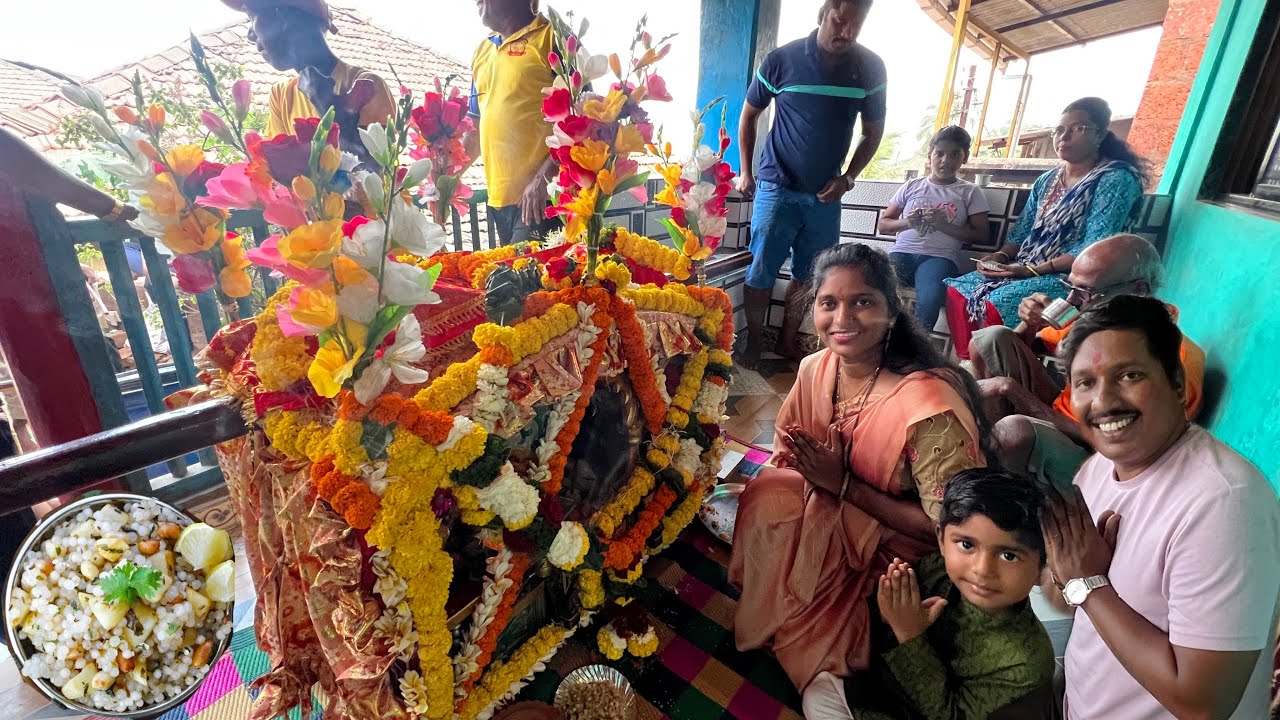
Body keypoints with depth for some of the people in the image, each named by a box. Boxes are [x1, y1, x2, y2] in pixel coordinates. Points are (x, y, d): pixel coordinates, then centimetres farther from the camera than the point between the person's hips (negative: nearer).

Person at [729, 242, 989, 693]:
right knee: (768, 492, -22)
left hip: (895, 553, -5)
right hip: (826, 516, 6)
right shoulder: (814, 369, -9)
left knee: (772, 501, -26)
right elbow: (785, 459, 4)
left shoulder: (928, 402, -29)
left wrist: (844, 483, -26)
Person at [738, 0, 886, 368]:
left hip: (826, 195, 3)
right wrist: (746, 172, 3)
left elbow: (873, 133, 9)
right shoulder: (782, 59, -7)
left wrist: (847, 178, -4)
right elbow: (748, 115, 6)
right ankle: (753, 346, 14)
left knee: (809, 275, 9)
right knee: (762, 272, -1)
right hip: (777, 188, -3)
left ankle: (787, 342, 26)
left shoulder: (871, 67, 0)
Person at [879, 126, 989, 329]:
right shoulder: (912, 186, 20)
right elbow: (883, 225, 19)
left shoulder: (970, 192, 16)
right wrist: (906, 222, -3)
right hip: (902, 252, 2)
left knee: (927, 303, -37)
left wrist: (943, 225, -7)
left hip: (939, 257, -1)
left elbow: (981, 234, 8)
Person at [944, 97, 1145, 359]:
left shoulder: (1116, 179, -6)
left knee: (999, 303, -32)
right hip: (1026, 269, 7)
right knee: (957, 290, -12)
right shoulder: (1046, 180, 16)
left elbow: (1095, 248, -17)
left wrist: (1033, 270, -23)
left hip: (1073, 277, -7)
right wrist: (1001, 256, -5)